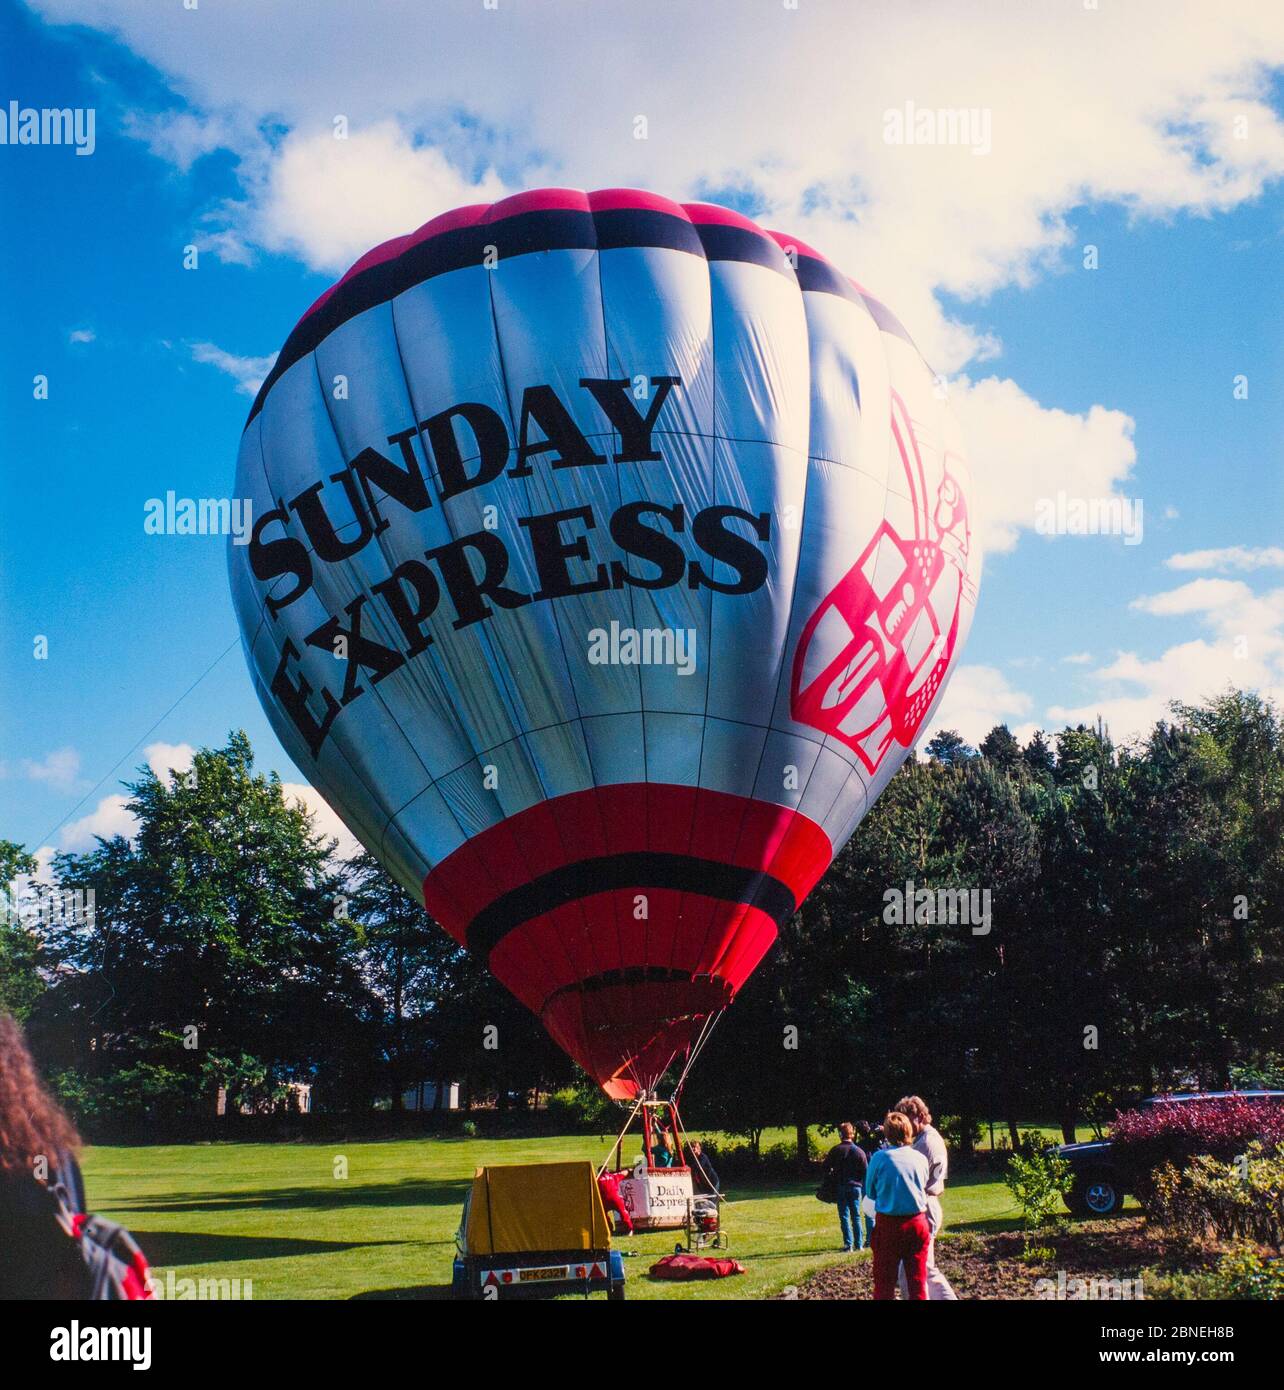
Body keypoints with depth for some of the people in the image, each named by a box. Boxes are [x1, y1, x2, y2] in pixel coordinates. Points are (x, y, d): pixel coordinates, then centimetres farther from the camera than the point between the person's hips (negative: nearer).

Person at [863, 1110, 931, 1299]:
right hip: (918, 1223, 3)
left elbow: (870, 1193, 1)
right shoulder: (920, 1158, -2)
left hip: (888, 1224, -2)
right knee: (918, 1281, 10)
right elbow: (924, 1188, 9)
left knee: (884, 1283, 7)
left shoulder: (879, 1158, -10)